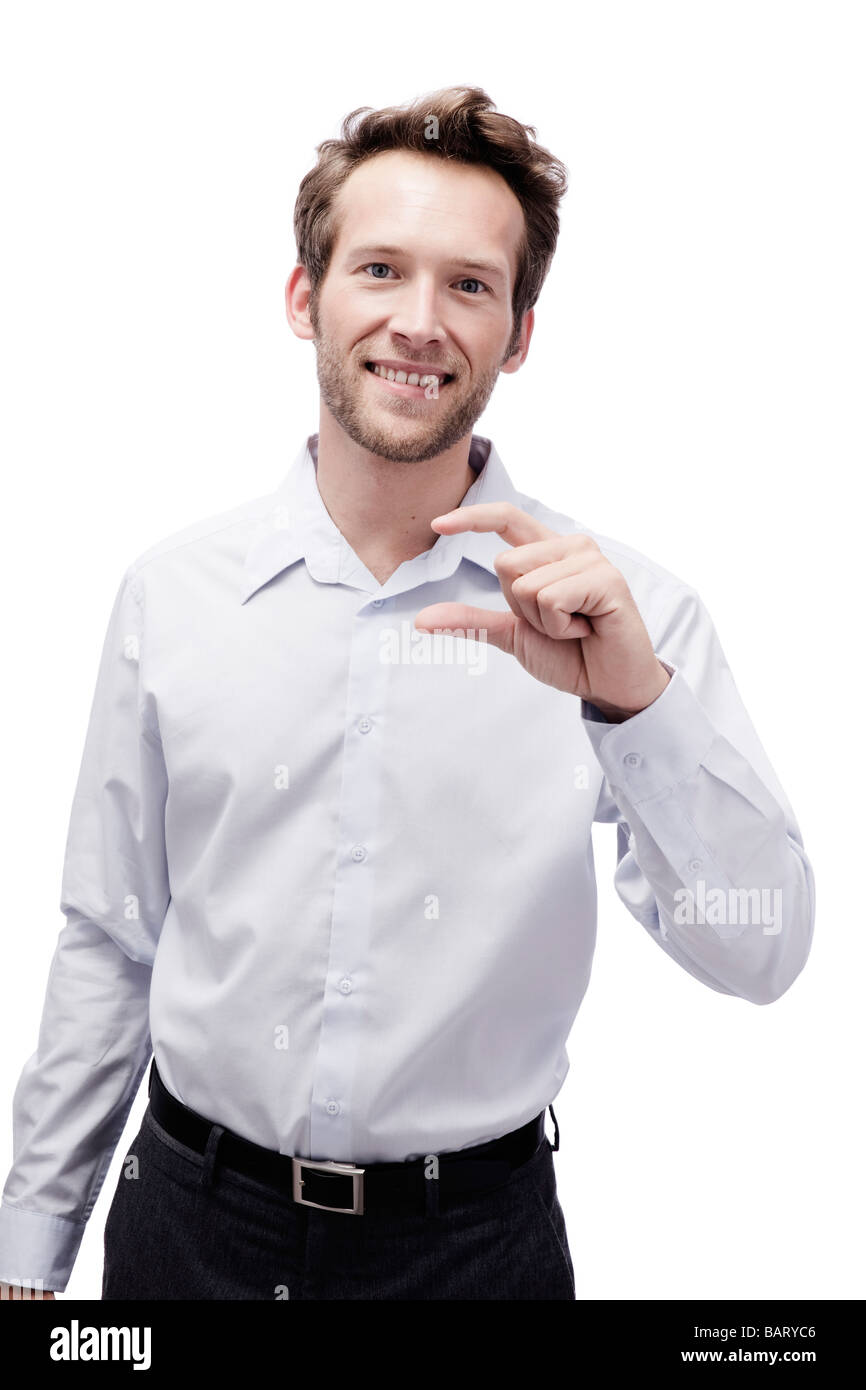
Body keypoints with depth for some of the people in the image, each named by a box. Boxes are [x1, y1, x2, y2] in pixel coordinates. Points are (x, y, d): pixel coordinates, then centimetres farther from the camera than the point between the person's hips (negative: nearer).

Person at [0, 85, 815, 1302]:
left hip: (473, 1239, 0)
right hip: (192, 1218, 2)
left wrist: (635, 697, -31)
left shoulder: (620, 608, -11)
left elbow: (760, 956, -15)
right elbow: (107, 948, -1)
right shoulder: (173, 589, -7)